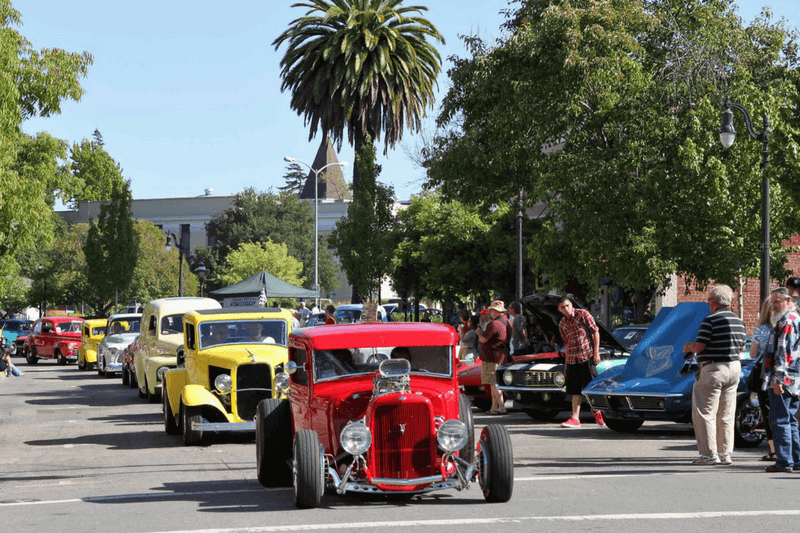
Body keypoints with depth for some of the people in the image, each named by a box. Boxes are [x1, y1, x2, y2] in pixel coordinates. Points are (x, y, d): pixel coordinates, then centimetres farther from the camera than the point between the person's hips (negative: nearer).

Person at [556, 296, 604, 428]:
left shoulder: (582, 314, -3)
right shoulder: (562, 323, 12)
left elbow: (595, 332, -4)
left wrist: (596, 353, -10)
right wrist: (566, 365, 17)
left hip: (587, 356, -5)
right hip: (572, 359, 5)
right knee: (575, 390, 2)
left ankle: (597, 413, 15)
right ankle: (575, 418, 0)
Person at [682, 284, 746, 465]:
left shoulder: (710, 320, -14)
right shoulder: (738, 321, 10)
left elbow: (699, 346, -16)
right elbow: (741, 346, 18)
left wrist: (689, 347, 5)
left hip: (713, 369, -8)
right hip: (734, 368, 8)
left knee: (705, 413, -1)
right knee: (726, 415, 12)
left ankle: (709, 454, -4)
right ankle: (725, 453, 13)